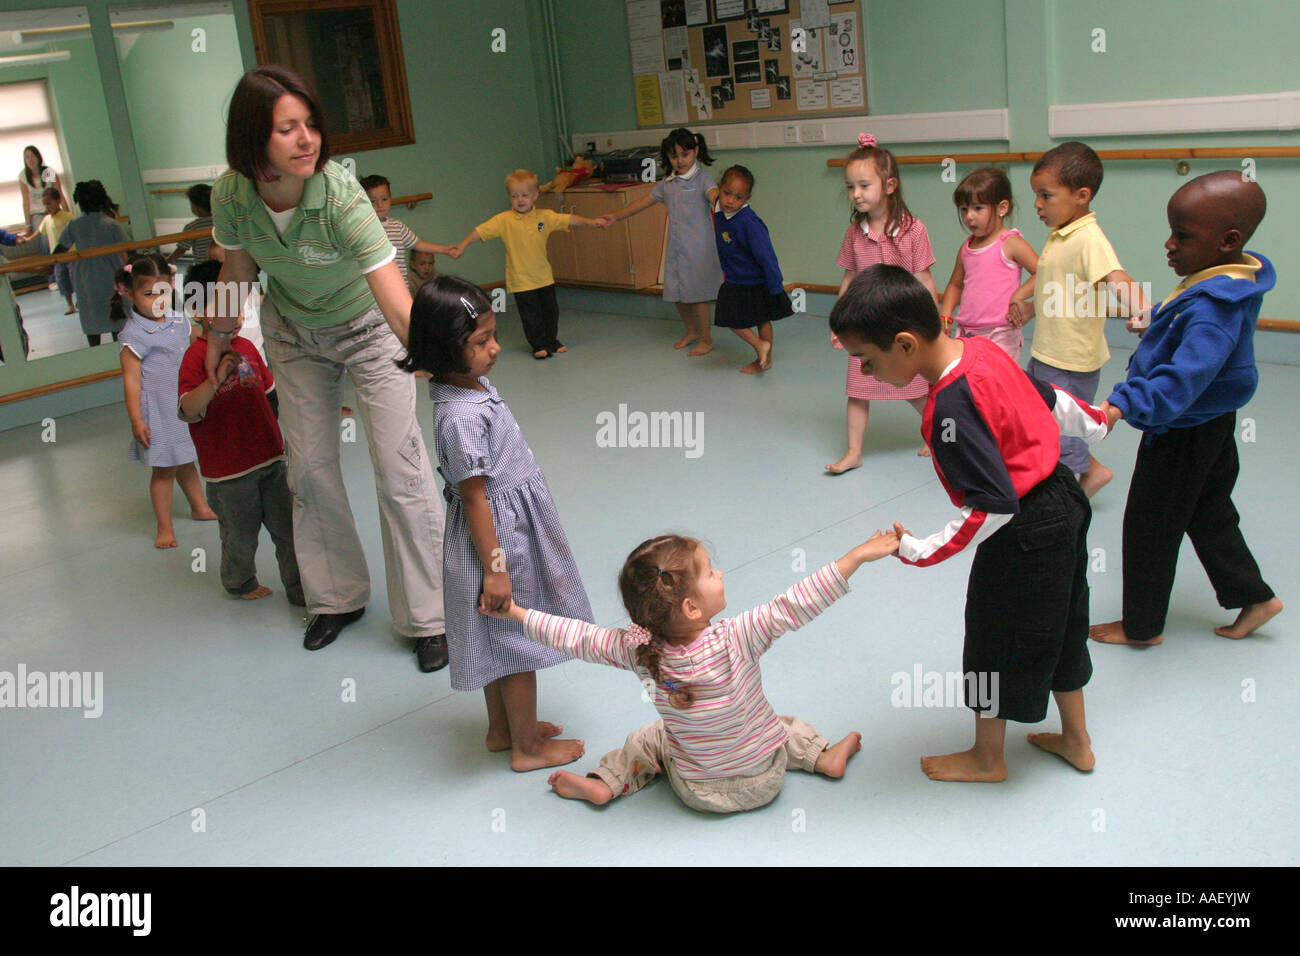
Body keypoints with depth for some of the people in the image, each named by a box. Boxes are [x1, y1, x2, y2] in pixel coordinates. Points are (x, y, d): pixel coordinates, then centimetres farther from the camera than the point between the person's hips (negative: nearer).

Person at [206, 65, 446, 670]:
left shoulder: (340, 196, -36)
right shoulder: (231, 195, -23)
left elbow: (399, 304, -44)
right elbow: (238, 271, -2)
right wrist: (218, 339, 12)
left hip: (367, 328, -4)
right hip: (294, 334, 4)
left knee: (400, 470, -8)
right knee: (308, 467, 11)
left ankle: (428, 618, 6)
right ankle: (337, 597, 31)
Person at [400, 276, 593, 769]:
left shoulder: (474, 386, 2)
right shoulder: (461, 415, -28)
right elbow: (474, 497, -24)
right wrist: (495, 567, -19)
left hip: (512, 530, 10)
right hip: (498, 536, -10)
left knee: (502, 641, 23)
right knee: (518, 644, 7)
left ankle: (503, 727, 40)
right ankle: (527, 747, 23)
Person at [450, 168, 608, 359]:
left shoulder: (545, 216, -1)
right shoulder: (504, 220, -10)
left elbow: (568, 219, 0)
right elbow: (480, 231, -13)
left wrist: (591, 221, -7)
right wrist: (462, 245, -22)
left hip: (544, 277, 4)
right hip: (521, 280, -4)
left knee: (551, 310, 15)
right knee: (531, 315, 0)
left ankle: (551, 340, 34)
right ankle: (539, 345, 14)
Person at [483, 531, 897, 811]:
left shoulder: (641, 650, -22)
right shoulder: (735, 640, -32)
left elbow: (580, 637, -12)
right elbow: (794, 606, -32)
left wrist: (515, 611, 0)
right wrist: (858, 556, -29)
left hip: (698, 792, 1)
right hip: (764, 782, -1)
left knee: (647, 740, 27)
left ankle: (603, 783, 18)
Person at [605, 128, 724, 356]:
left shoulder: (702, 179, -6)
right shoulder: (667, 184, 13)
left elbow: (714, 194, -27)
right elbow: (644, 202, 23)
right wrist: (616, 216, 25)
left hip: (698, 246, -6)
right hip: (675, 247, 7)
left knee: (698, 293, -2)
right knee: (676, 294, 13)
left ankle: (706, 339, 12)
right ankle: (692, 331, 35)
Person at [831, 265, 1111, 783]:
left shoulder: (951, 407, -31)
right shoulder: (982, 349, -5)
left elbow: (993, 506, -29)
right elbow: (1051, 399, 11)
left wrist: (920, 551, -21)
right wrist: (1095, 420, 31)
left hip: (1026, 535, -9)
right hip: (1064, 500, 9)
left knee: (995, 641, 12)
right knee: (1060, 628, 24)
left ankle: (987, 758, 33)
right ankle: (1076, 740, 43)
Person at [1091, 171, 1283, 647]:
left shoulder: (1211, 311, -33)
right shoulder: (1232, 279, -1)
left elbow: (1183, 379, -44)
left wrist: (1123, 404, -52)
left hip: (1184, 433, -10)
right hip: (1211, 425, 10)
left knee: (1148, 527, 6)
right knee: (1209, 515, 24)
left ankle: (1142, 625, 22)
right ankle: (1252, 596, 38)